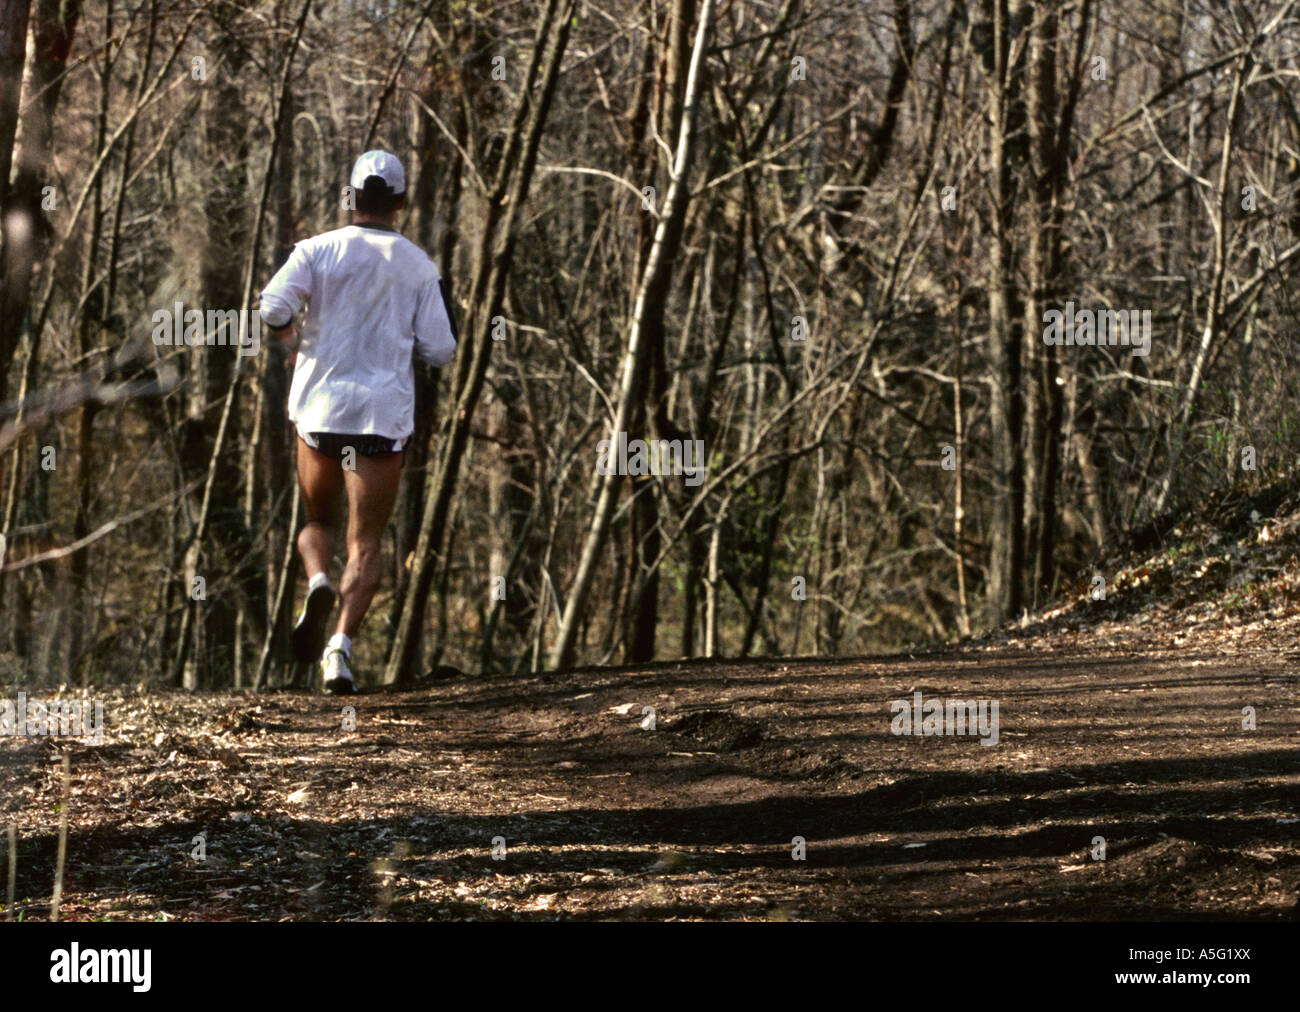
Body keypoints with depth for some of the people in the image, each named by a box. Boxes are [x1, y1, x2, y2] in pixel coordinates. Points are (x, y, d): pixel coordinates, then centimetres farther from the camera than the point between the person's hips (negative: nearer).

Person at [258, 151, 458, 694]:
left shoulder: (319, 249, -1)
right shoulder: (419, 267, 1)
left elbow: (273, 306, -17)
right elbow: (439, 351, 0)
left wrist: (291, 340, 4)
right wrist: (445, 308, 19)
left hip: (319, 409, 1)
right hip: (384, 414, -1)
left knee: (317, 521, 22)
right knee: (365, 542, 1)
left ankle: (317, 584, -10)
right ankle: (342, 645, -19)